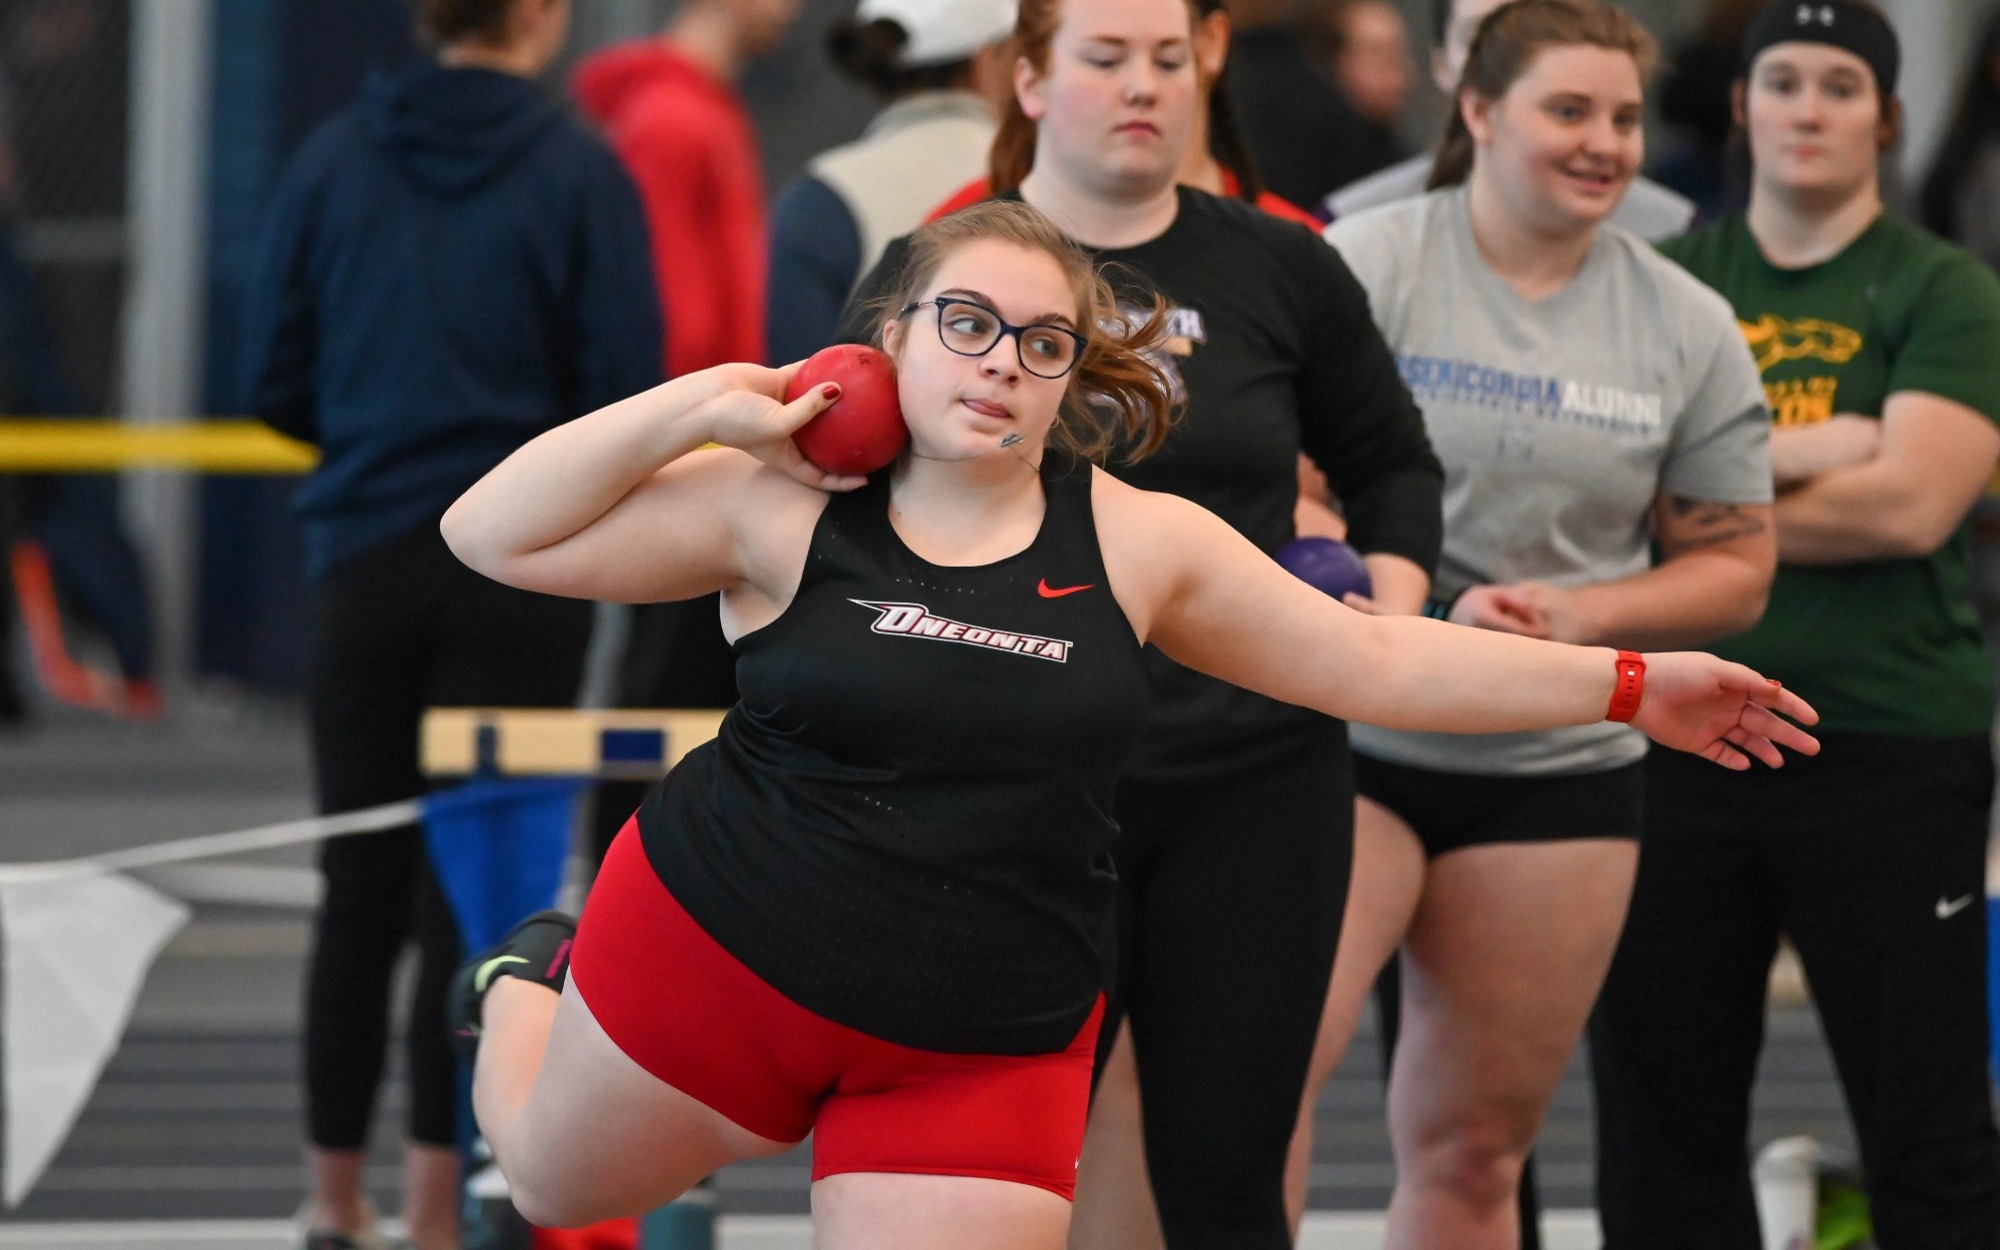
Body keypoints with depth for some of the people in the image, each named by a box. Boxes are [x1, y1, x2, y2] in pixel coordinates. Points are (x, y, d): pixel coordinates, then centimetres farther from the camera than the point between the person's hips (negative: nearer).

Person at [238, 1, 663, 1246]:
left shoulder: (335, 160, 1)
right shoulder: (580, 173, -8)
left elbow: (277, 380, 3)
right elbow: (626, 389, -10)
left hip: (365, 562, 3)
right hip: (522, 571, -3)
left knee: (362, 888, 12)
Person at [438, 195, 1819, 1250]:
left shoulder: (1138, 543, -1)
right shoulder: (783, 510, -6)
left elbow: (1379, 663, 4)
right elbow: (497, 535, -7)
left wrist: (1630, 684, 3)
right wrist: (696, 408, -17)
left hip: (990, 1044, 1)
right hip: (716, 949, 0)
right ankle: (529, 985, 53)